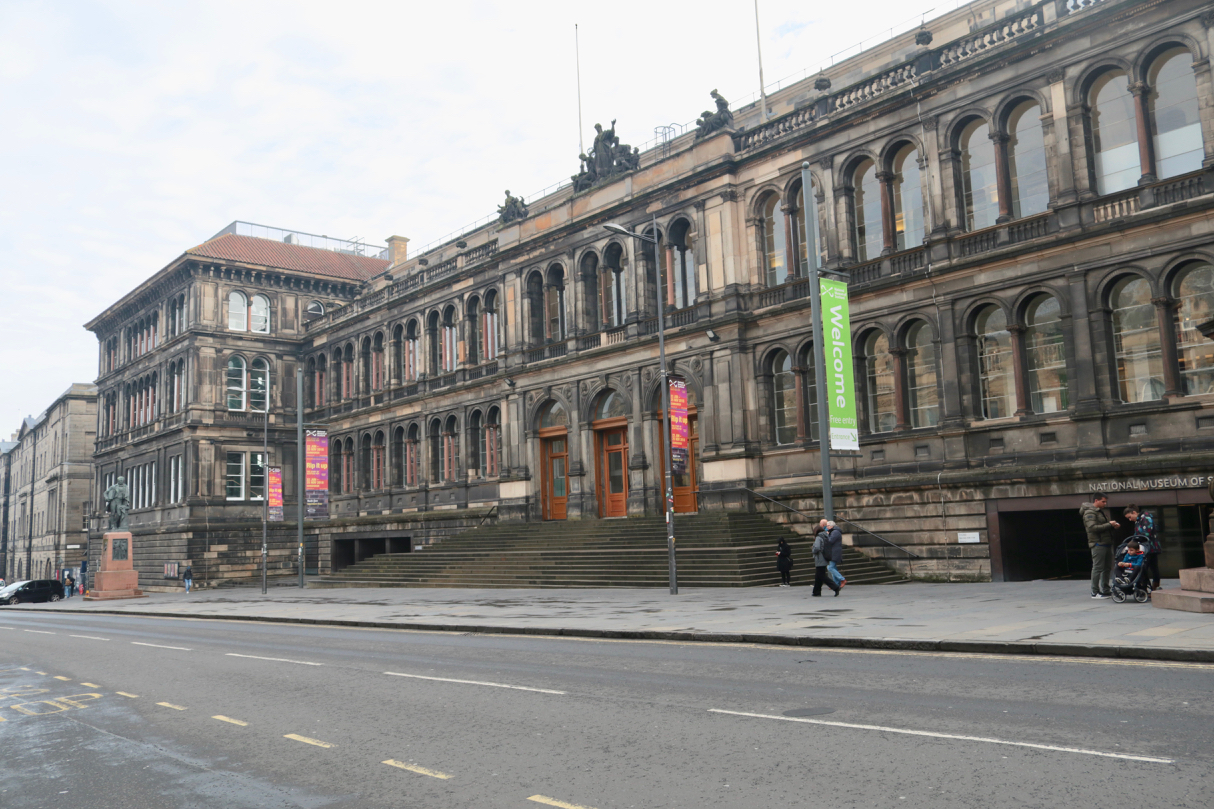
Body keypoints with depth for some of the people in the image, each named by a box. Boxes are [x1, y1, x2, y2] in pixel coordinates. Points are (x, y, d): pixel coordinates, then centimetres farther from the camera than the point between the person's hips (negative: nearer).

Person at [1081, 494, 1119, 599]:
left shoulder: (1102, 512, 21)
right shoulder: (1089, 512, -10)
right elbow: (1093, 527, -21)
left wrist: (1114, 526, 4)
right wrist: (1109, 524, -19)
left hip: (1107, 543, 9)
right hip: (1098, 544, -9)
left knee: (1108, 568, 11)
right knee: (1097, 568, -7)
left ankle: (1106, 590, 19)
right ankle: (1095, 592, -3)